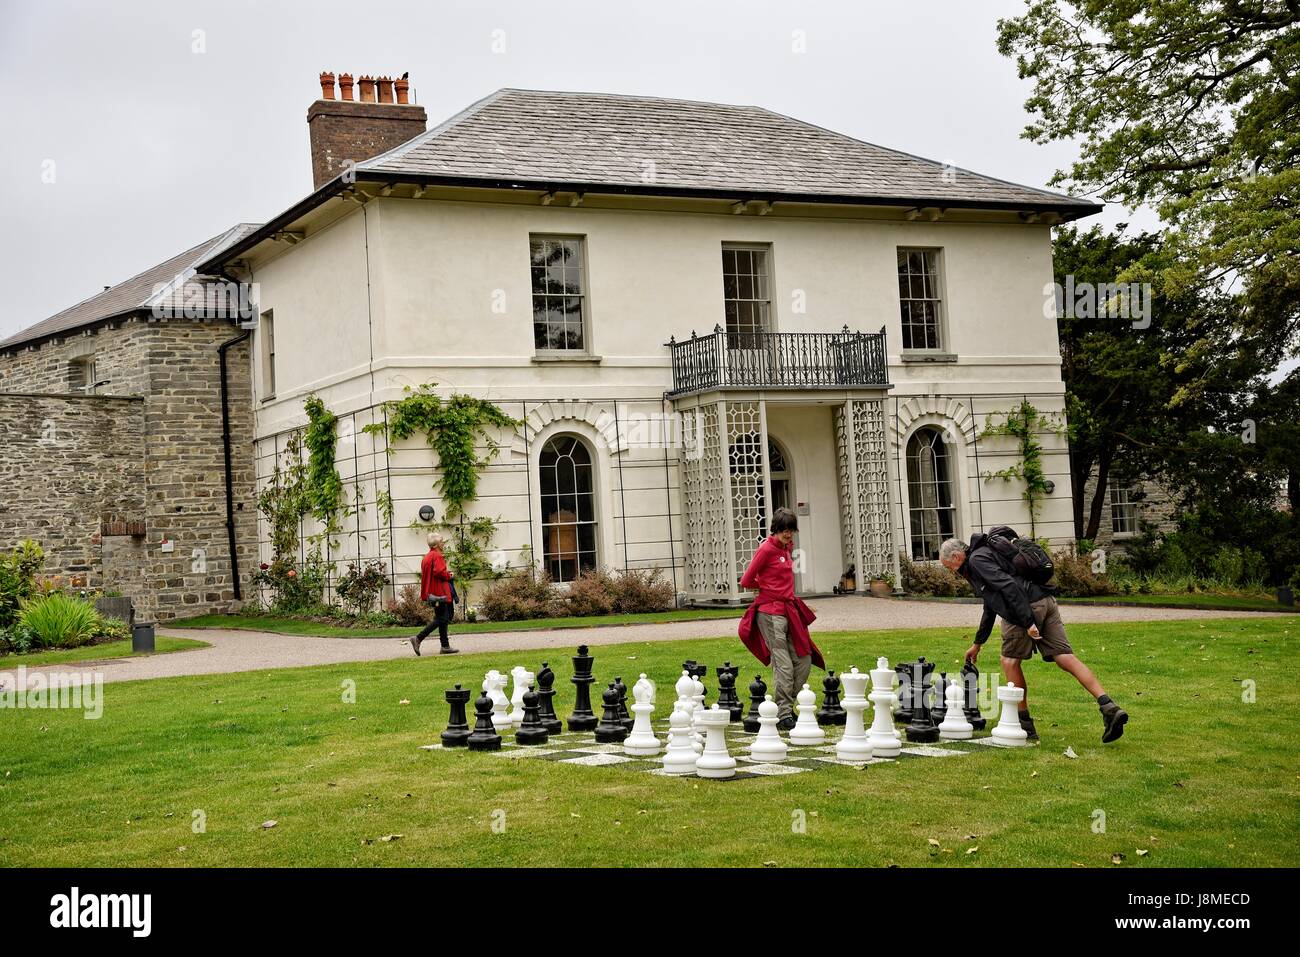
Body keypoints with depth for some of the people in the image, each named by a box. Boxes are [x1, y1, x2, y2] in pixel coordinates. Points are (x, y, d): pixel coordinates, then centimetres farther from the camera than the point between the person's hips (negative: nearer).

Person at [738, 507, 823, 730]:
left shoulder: (787, 547, 13)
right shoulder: (766, 549, -11)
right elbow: (746, 581, -8)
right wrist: (765, 586, 8)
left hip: (789, 609, 8)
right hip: (771, 613, -8)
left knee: (804, 661, 7)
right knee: (783, 665, -10)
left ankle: (786, 705, 17)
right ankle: (783, 716, -5)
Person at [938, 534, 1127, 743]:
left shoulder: (977, 560, 0)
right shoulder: (984, 556, 32)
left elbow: (1008, 586, -16)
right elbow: (990, 609, 42)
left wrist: (1028, 622, -21)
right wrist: (977, 643, 49)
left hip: (1027, 607, -9)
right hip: (1046, 602, 9)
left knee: (1010, 660, 9)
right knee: (1066, 659, 0)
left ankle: (1024, 723, 13)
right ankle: (1110, 708, -12)